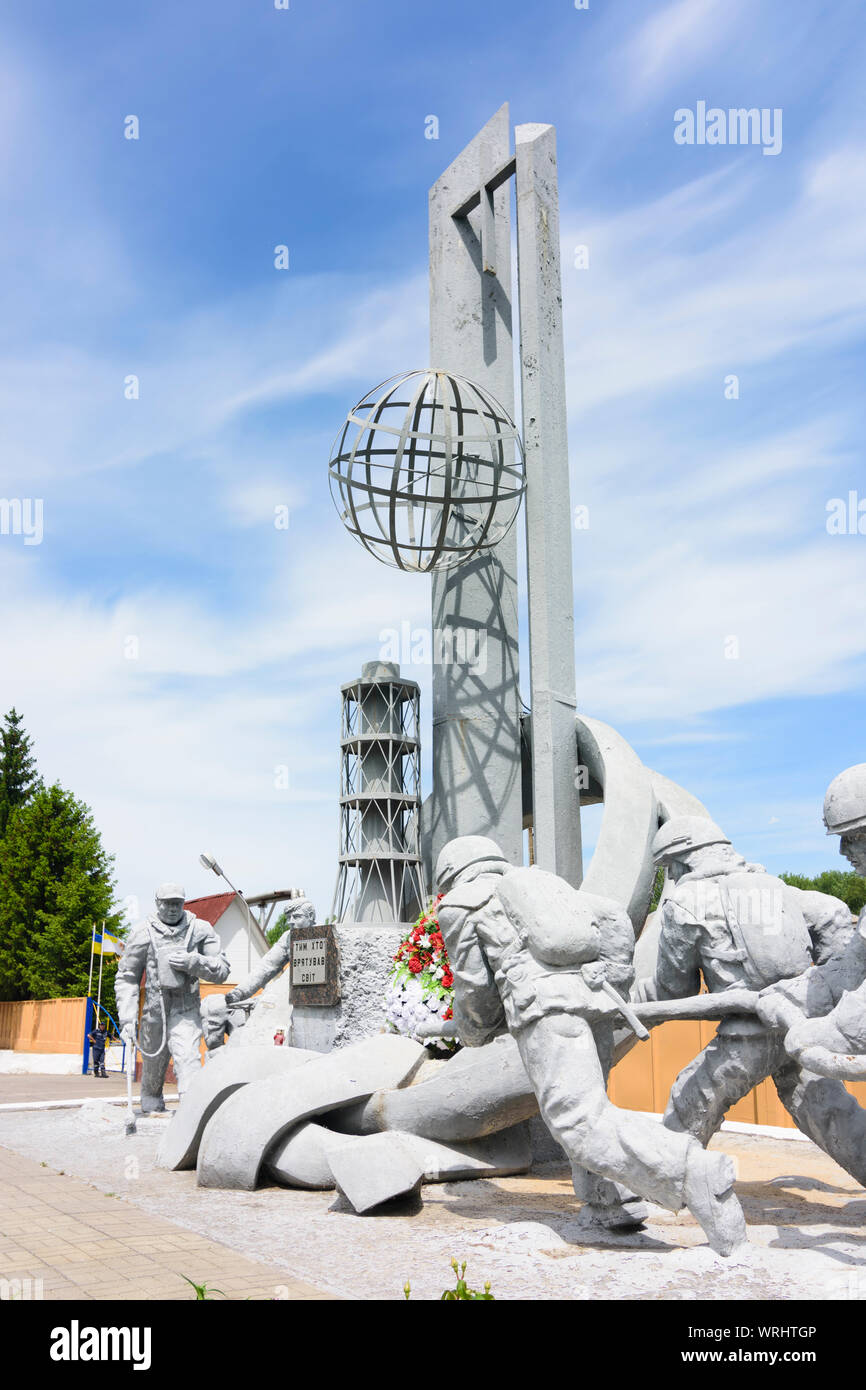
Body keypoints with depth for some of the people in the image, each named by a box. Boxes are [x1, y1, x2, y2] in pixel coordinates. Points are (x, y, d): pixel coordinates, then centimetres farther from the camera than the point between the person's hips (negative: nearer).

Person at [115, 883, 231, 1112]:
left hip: (186, 1009, -1)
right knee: (152, 1066, 12)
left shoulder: (200, 930, 3)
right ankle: (152, 1108, 36)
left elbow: (222, 970, 3)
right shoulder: (142, 933, 1)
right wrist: (127, 1019, -5)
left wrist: (193, 962, -15)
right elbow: (126, 978, 3)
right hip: (154, 1009, 1)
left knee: (187, 1057, -20)